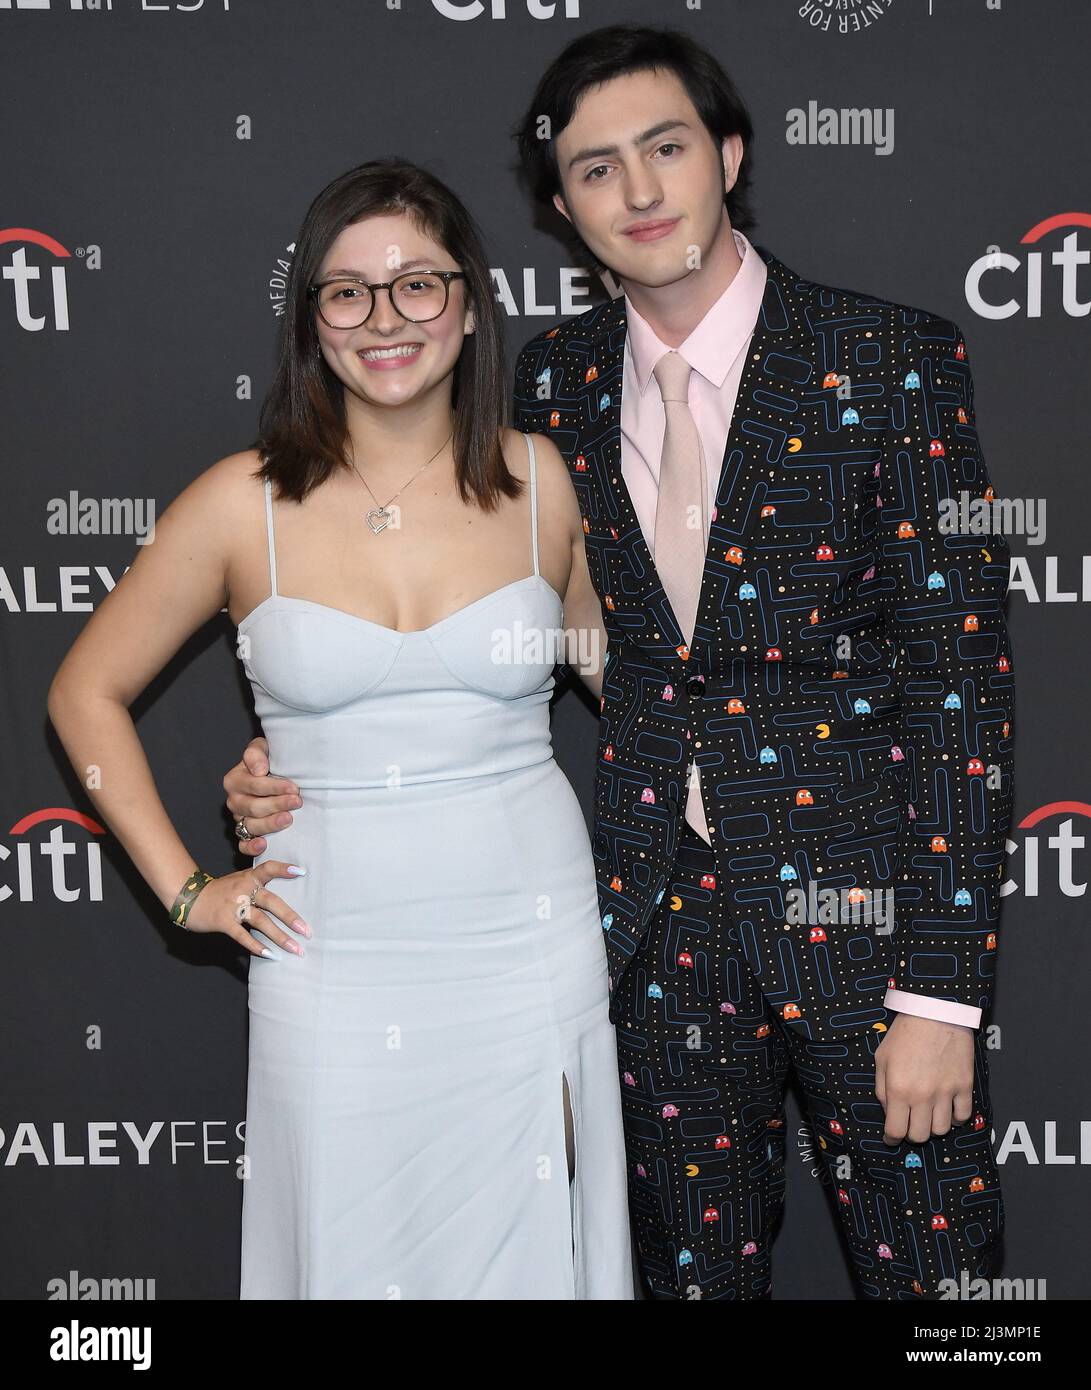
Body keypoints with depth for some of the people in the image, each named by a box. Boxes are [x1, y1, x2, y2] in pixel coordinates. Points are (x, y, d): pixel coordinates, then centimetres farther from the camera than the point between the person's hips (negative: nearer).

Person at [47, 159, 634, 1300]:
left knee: (527, 1248, 12)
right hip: (335, 958, -1)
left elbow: (607, 662, 17)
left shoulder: (535, 477, 1)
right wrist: (184, 890, 1)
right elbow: (86, 693, 6)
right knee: (354, 1251, 10)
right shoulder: (245, 501, -5)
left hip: (529, 938, 2)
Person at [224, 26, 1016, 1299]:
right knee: (695, 1267, 17)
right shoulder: (557, 380, 5)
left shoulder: (891, 360, -8)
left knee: (928, 1272, 7)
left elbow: (962, 675, -10)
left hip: (858, 907, -3)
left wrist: (941, 993, -13)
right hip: (659, 918, 4)